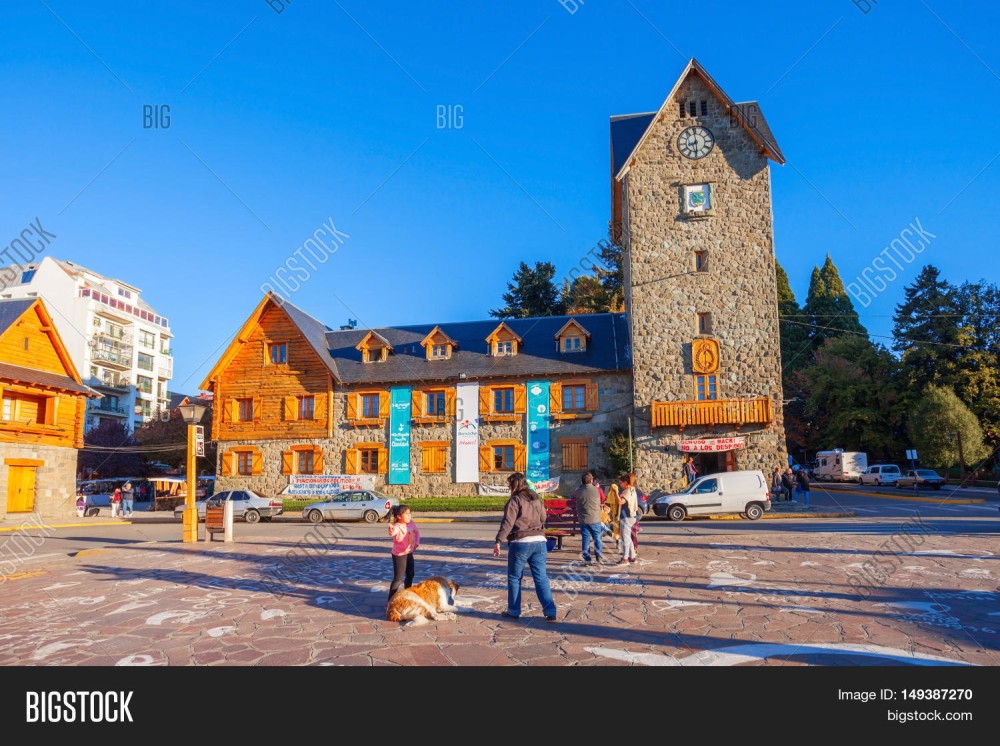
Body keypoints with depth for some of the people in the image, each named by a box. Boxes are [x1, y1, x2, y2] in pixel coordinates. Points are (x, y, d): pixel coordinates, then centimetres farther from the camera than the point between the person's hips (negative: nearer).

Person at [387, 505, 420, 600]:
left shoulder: (411, 523, -7)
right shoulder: (397, 526, -28)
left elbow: (417, 532, 13)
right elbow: (392, 533, -52)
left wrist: (417, 542, 2)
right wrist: (391, 530, -74)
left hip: (409, 553, 8)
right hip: (399, 555, -8)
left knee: (410, 575, 22)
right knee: (398, 579, -6)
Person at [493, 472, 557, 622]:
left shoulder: (515, 500, -7)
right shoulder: (536, 498, 12)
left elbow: (507, 522, -16)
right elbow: (543, 518, 22)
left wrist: (498, 541, -16)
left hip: (520, 542, -5)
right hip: (539, 541, 5)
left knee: (514, 577, 11)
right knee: (541, 578, 7)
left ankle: (514, 611, 17)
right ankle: (550, 611, -1)